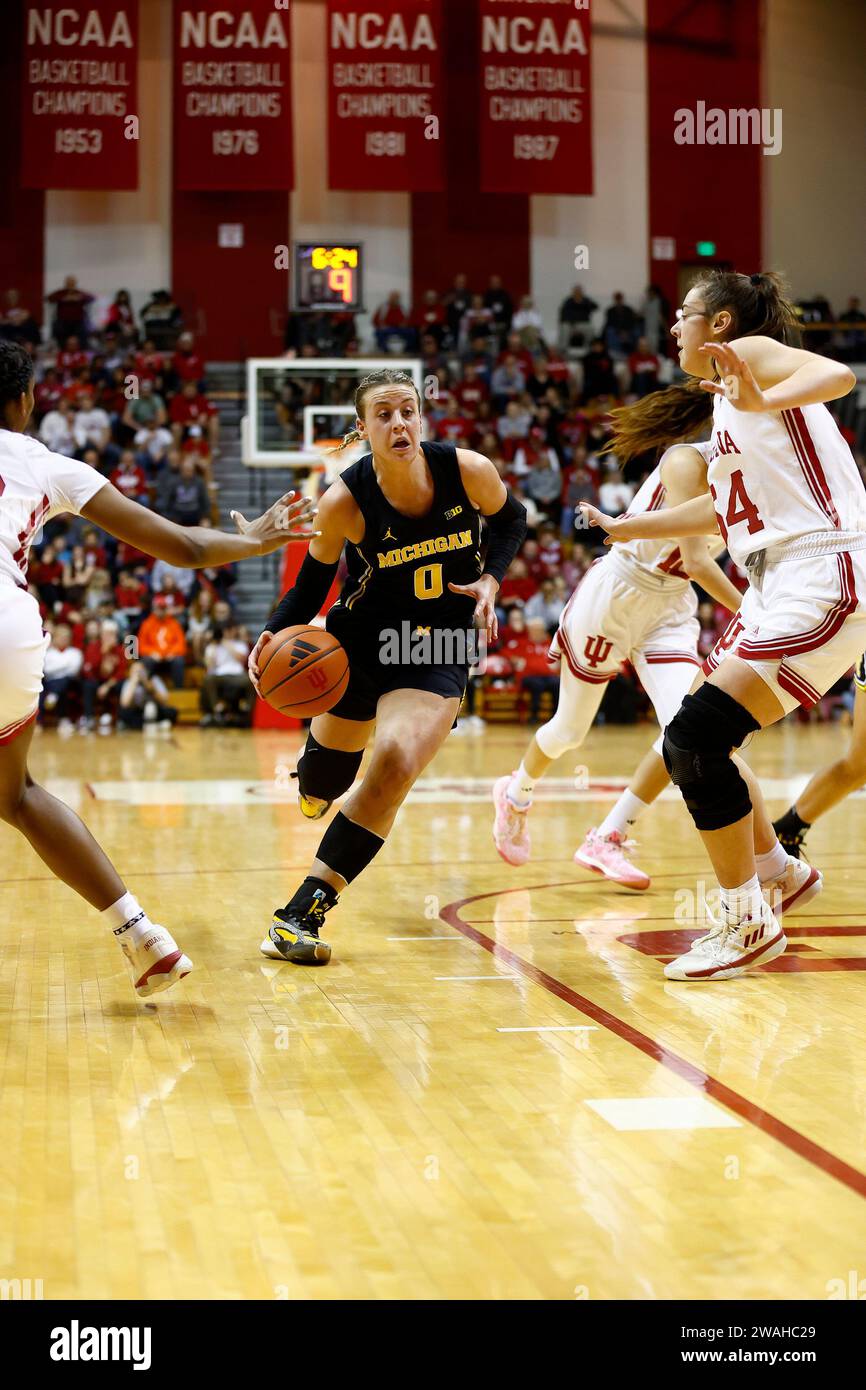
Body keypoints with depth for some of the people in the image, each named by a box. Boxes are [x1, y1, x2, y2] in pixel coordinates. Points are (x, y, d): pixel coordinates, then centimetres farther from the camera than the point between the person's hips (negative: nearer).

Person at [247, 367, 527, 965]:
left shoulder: (469, 470, -16)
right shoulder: (344, 501, -19)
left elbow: (510, 521, 7)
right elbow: (314, 579, -4)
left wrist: (490, 580, -10)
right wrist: (275, 634, -22)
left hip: (439, 651, -1)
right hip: (360, 640, 1)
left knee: (395, 764, -24)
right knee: (322, 783, 16)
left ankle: (303, 913, -18)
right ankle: (314, 789, 61)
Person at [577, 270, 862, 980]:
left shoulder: (750, 351, -2)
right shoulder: (723, 400, 24)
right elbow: (726, 509, 34)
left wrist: (763, 401, -40)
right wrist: (629, 528, 41)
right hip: (777, 588, 10)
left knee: (696, 738, -16)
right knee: (692, 746, 13)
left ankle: (749, 923, -6)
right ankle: (778, 869, 31)